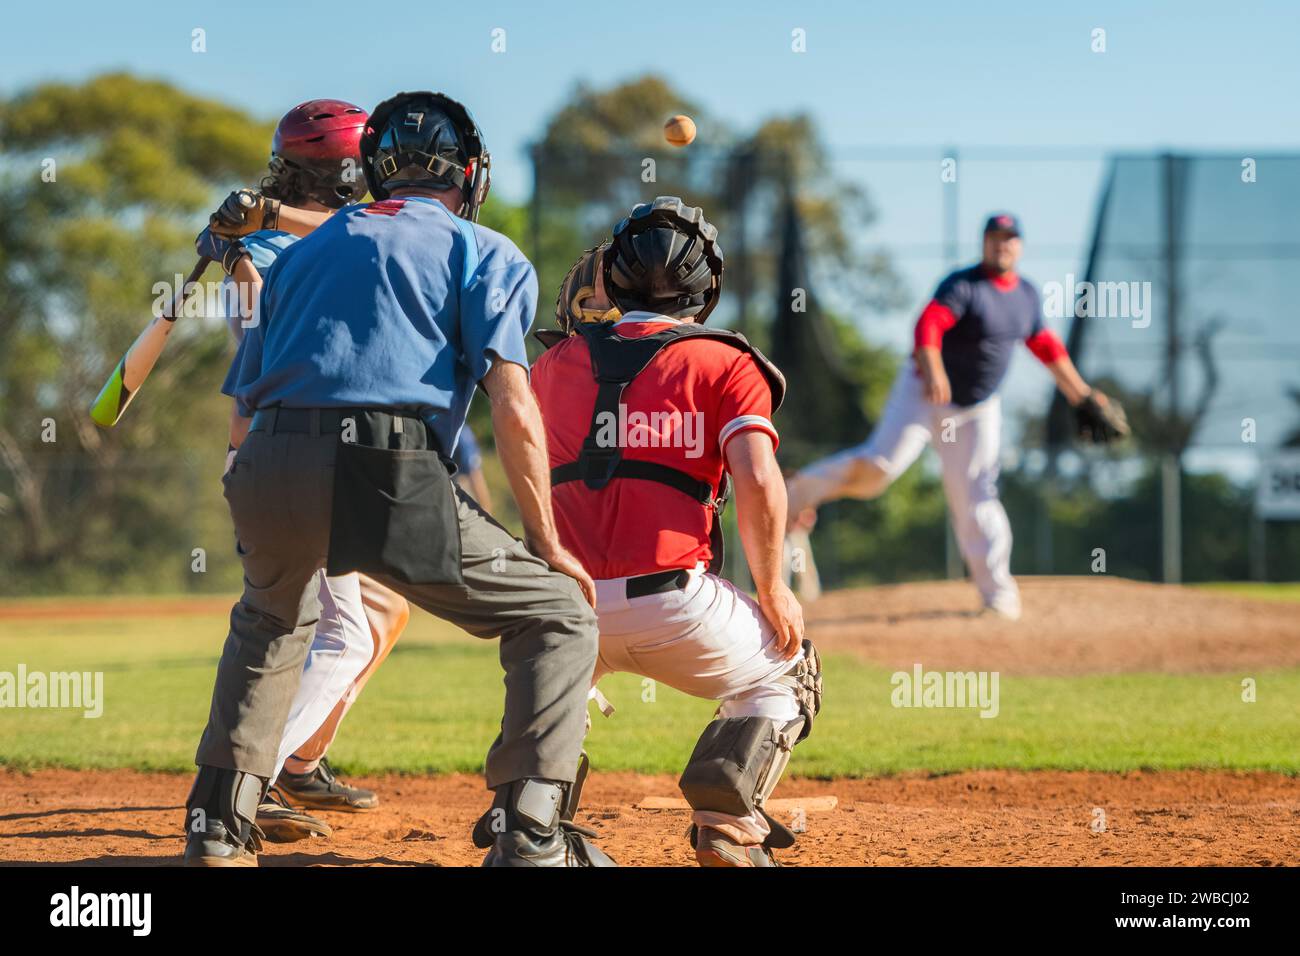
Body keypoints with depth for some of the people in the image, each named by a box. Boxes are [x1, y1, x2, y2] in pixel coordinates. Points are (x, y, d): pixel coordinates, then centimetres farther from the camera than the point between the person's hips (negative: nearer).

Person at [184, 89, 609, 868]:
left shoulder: (303, 250, 30)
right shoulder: (484, 253, 15)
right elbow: (513, 409, 0)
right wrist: (548, 543, 6)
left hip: (266, 478, 5)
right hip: (391, 479, -5)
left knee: (271, 620, 36)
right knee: (558, 615, 10)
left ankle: (218, 826, 28)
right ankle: (530, 839, -5)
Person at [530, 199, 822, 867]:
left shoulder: (557, 363, 14)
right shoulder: (725, 363, 4)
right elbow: (758, 482, -10)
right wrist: (771, 590, 4)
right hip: (674, 606, -3)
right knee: (785, 673, 24)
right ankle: (728, 822, 1)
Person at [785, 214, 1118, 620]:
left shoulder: (1026, 295, 6)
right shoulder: (962, 285, -15)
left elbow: (1046, 348, 18)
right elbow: (929, 324, -30)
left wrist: (1082, 395, 17)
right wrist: (932, 370, -47)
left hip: (978, 410, 5)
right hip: (923, 393, -5)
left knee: (974, 498, 1)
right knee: (880, 463, -20)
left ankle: (998, 594, 5)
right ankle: (804, 489, 2)